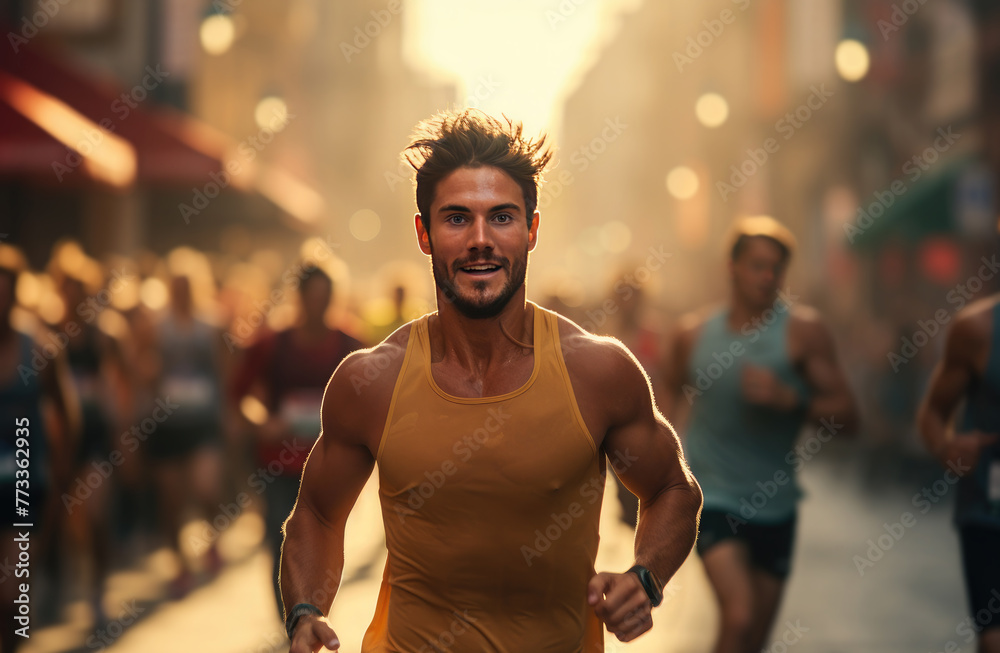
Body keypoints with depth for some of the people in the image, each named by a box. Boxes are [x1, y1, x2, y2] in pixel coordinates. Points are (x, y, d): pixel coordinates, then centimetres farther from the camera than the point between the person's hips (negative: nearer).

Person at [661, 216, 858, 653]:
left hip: (774, 503, 1)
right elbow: (673, 392, 22)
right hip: (711, 495, -1)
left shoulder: (802, 330, -5)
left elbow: (846, 416, -8)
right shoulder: (694, 333, 1)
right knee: (739, 616, -22)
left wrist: (787, 397, -24)